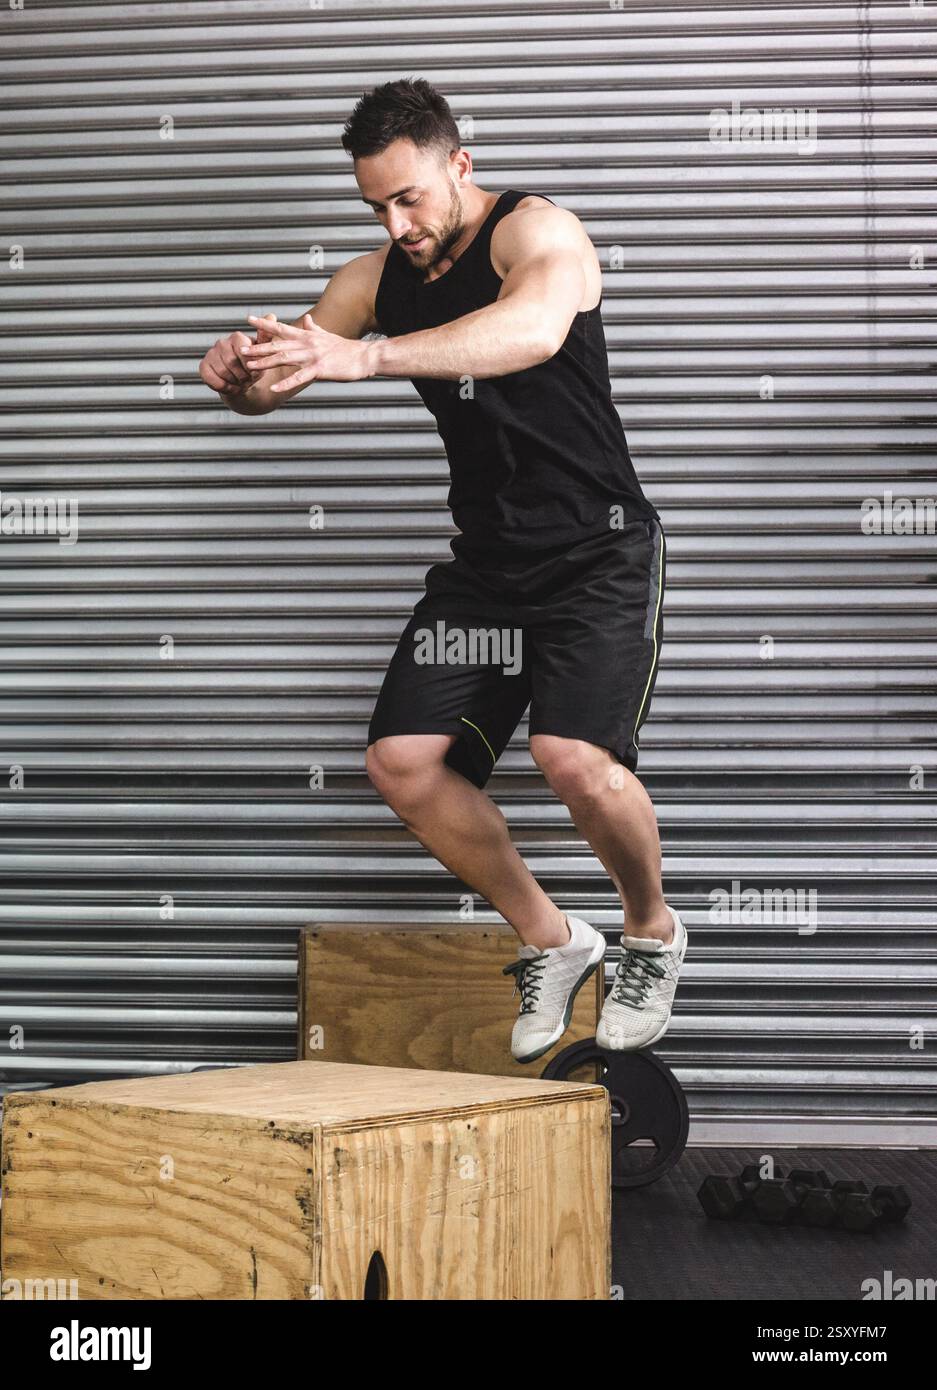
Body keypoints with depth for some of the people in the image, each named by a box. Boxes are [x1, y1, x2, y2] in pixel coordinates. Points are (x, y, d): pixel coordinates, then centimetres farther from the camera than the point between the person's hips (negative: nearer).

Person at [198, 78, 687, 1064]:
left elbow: (533, 328, -38)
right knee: (403, 759, -6)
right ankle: (550, 943, 13)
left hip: (598, 548, -7)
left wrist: (364, 357, -51)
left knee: (576, 756, -25)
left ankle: (652, 935, 5)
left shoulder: (537, 231, -14)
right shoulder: (377, 279, 7)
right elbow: (274, 383, 7)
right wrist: (239, 375, -21)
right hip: (486, 559, 7)